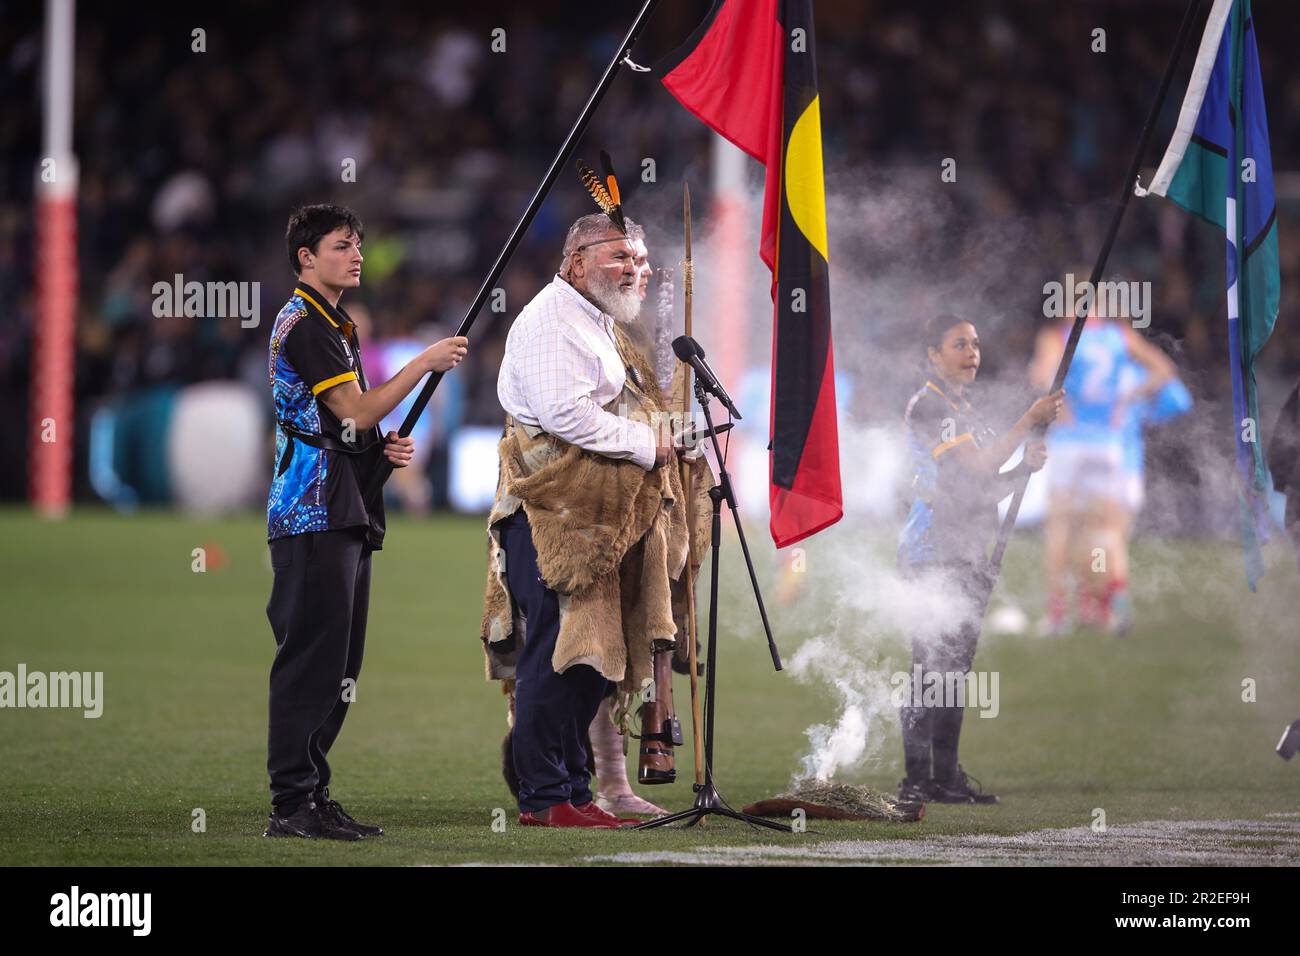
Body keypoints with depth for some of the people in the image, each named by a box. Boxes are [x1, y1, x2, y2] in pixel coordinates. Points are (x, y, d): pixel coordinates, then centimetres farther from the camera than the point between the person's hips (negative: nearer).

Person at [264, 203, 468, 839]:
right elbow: (355, 410, -17)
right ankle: (292, 804, -11)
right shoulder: (304, 324, -10)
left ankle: (312, 796, 13)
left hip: (346, 513, 10)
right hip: (313, 514, -10)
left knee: (338, 666, 10)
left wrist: (386, 449, 9)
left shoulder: (335, 327, 22)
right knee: (311, 657, -11)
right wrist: (425, 363, -11)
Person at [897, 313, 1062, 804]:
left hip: (967, 555, 10)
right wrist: (1029, 421, -18)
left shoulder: (964, 410, 21)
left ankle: (946, 778, 13)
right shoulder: (928, 406, -8)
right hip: (934, 554, -10)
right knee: (932, 665, -13)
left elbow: (983, 490, 21)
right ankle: (917, 779, -14)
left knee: (954, 668, 10)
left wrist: (1024, 468, 4)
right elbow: (978, 466, -19)